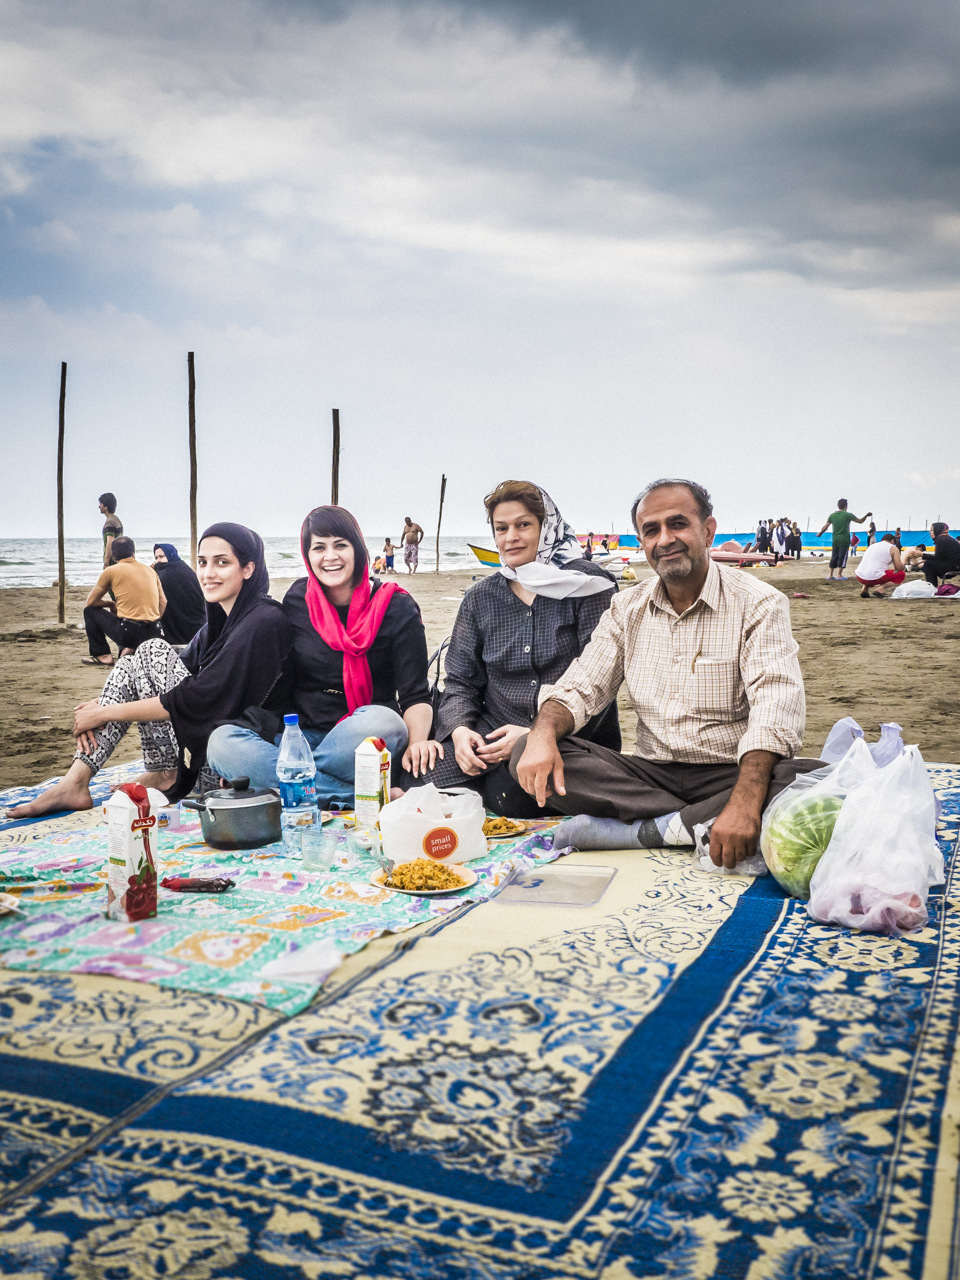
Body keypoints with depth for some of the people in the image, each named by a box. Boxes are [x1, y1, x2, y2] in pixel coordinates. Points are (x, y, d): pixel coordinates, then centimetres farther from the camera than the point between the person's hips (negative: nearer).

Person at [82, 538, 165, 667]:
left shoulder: (111, 571, 2)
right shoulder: (150, 570, 14)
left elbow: (91, 602, 10)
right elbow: (163, 603, 15)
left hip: (128, 632, -5)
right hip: (153, 634, 5)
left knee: (89, 610, 19)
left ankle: (102, 656, 14)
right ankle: (127, 649, 7)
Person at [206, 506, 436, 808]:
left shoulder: (396, 606, -1)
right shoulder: (298, 600, 7)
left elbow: (416, 695, -5)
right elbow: (279, 686, 8)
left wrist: (417, 742, -27)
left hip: (363, 738, -3)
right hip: (301, 734, 4)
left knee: (383, 722, -39)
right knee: (221, 742, -26)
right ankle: (370, 797, -31)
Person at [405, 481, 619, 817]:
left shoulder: (587, 586, -2)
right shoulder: (481, 598, 13)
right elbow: (460, 680, 13)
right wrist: (459, 729, -9)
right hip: (494, 733, 4)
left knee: (511, 794, -33)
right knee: (419, 782, -22)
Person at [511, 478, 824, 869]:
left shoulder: (759, 605, -6)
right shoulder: (626, 610, 10)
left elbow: (775, 709, -20)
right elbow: (579, 689, 7)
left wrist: (744, 804, -37)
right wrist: (543, 734, -19)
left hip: (729, 775, -3)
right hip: (651, 775, 4)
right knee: (528, 753, -17)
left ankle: (644, 831, -26)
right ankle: (695, 826, -21)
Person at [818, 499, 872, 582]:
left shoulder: (832, 516, 5)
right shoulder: (847, 515, -6)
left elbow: (825, 527, 7)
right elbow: (860, 521, 3)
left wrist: (820, 533, 22)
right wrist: (867, 515, 19)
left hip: (835, 540, 4)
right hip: (844, 540, -4)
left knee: (834, 557, 8)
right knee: (842, 557, -1)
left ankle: (830, 575, 8)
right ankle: (839, 575, -3)